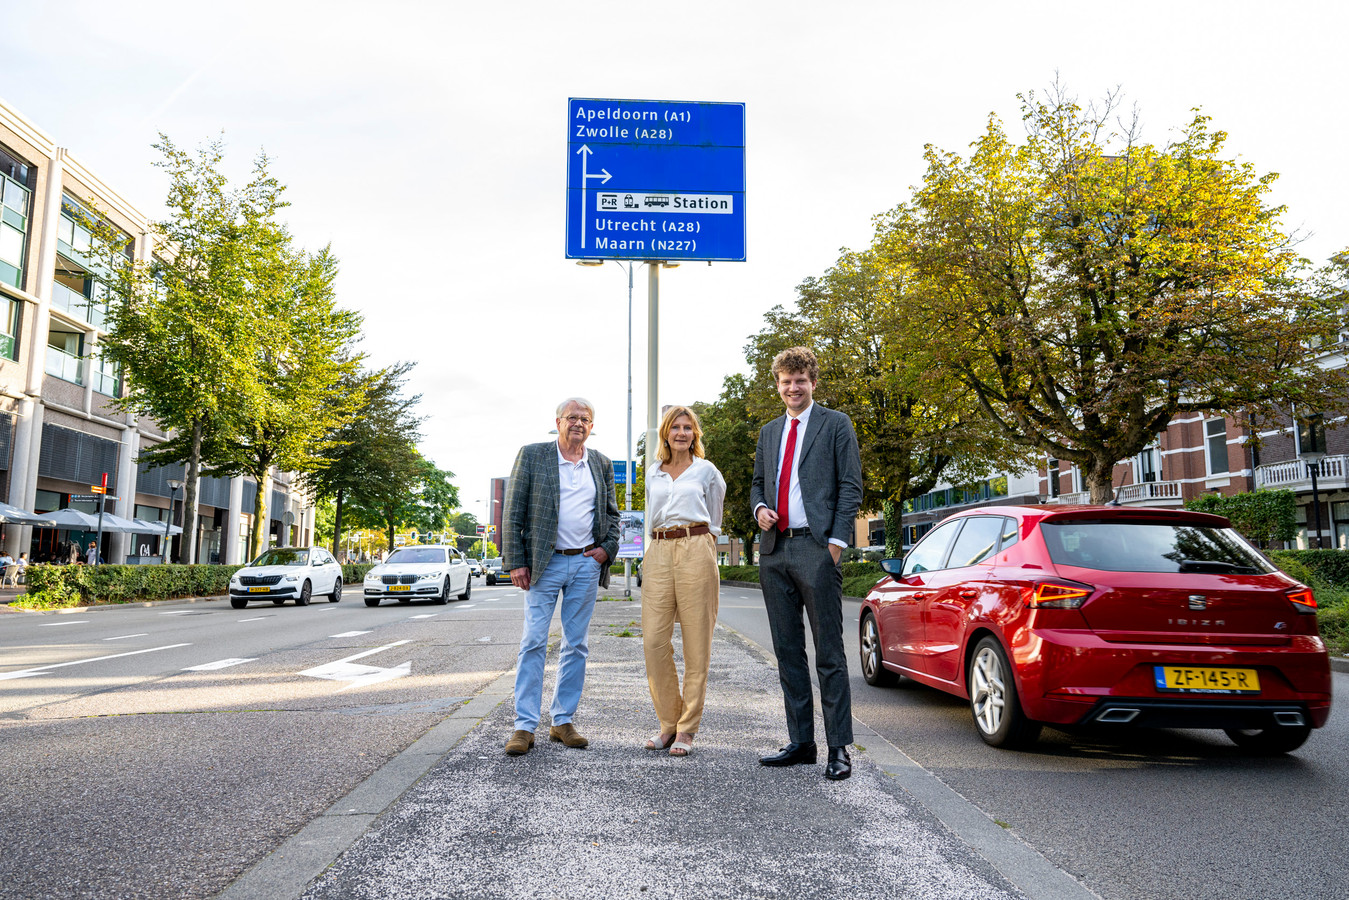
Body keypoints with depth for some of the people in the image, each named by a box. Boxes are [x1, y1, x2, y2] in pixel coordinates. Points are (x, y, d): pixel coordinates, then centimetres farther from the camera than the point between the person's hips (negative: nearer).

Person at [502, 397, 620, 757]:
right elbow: (513, 512, -1)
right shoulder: (532, 455, 1)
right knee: (533, 643, -5)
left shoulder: (602, 464, 11)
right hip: (544, 563, -3)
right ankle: (525, 726, 1)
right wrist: (515, 562, -7)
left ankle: (563, 721, 17)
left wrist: (608, 548, 3)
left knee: (576, 645, 7)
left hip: (586, 564, 4)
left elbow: (611, 513, 20)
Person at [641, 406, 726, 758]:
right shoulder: (653, 475, 18)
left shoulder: (706, 471, 8)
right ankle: (668, 723, 10)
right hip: (658, 554, 3)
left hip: (696, 552, -3)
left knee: (696, 645, -2)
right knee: (654, 642, -4)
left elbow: (713, 522, 15)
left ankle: (687, 729, 5)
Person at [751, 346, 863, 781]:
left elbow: (850, 486, -2)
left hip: (816, 549, -6)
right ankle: (801, 742, 19)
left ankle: (839, 748, 2)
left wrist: (836, 541, -10)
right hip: (774, 550, 6)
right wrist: (760, 508, 2)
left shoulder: (836, 424, 3)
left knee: (828, 653, -4)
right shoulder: (769, 432, 20)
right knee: (787, 651, 10)